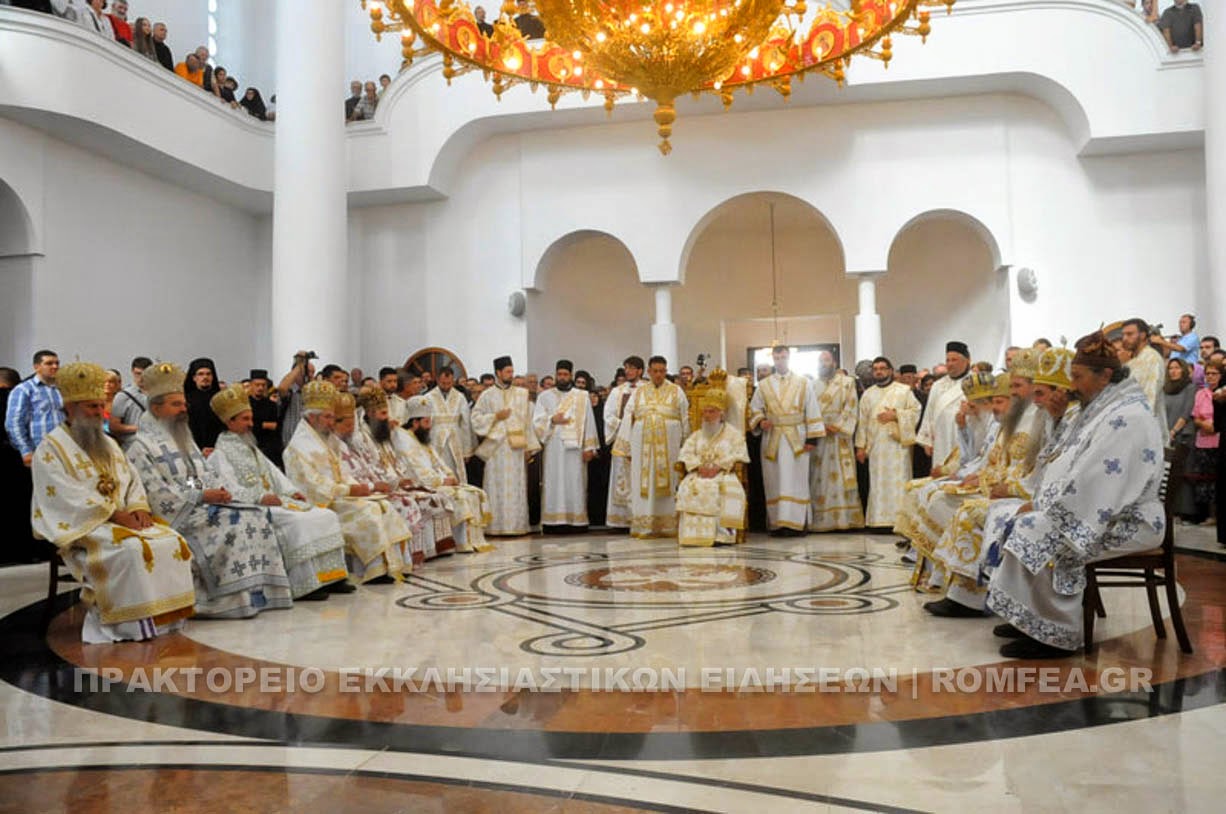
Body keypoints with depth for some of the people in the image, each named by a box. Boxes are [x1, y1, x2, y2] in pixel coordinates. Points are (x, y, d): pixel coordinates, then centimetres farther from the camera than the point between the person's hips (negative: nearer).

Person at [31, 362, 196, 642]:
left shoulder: (108, 444, 20)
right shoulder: (51, 448, -3)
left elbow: (131, 479, 15)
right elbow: (68, 496, -14)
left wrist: (138, 508, -7)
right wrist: (115, 514, -20)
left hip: (122, 516, 7)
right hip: (82, 524, -7)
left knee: (172, 541, -17)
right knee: (132, 549, -33)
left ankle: (164, 617, -13)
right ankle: (138, 624, -26)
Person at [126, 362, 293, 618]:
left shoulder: (185, 440, 24)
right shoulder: (142, 446, -3)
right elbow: (158, 495, -13)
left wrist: (218, 492, -2)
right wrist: (202, 496, -17)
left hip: (204, 505, 8)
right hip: (178, 516, -8)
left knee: (257, 516, -14)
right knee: (231, 523, -28)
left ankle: (258, 591, -18)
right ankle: (237, 598, -25)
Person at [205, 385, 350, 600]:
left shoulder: (252, 448, 27)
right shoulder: (220, 454, 0)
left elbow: (274, 473, 21)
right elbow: (229, 489, -14)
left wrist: (292, 491, 3)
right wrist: (260, 498, -25)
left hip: (275, 500, 8)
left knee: (326, 516, -9)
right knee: (297, 523, -33)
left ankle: (329, 576, -13)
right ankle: (305, 585, -31)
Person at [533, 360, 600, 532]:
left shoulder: (582, 396, 9)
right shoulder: (544, 396, 10)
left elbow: (588, 422, 5)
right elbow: (536, 422, 4)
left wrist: (589, 447, -2)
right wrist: (552, 420, -14)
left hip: (575, 448, 0)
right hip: (552, 449, 0)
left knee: (575, 484, -1)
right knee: (554, 484, -3)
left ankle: (576, 521, 2)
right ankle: (554, 522, -3)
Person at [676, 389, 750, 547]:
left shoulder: (733, 433, 13)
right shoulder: (697, 435, 24)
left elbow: (738, 455, -2)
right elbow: (686, 453, 10)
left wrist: (718, 467, -16)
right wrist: (698, 466, -11)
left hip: (724, 474, -3)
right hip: (699, 474, 3)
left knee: (725, 490, -38)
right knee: (688, 488, -31)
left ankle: (722, 534, -35)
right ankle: (694, 533, -32)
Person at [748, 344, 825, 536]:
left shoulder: (803, 383, 7)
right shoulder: (763, 385, 10)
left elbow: (812, 411, 3)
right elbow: (755, 409, 11)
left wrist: (812, 438, -5)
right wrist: (760, 422, -11)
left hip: (797, 439, -1)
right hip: (772, 439, 1)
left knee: (796, 481, -2)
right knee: (775, 482, 1)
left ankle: (797, 524, 1)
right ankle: (777, 524, 4)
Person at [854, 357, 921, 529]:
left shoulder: (904, 390, 7)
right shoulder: (868, 394, 15)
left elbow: (915, 411, 1)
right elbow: (862, 421, 12)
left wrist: (895, 415, -12)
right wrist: (860, 446, 6)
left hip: (898, 443, -3)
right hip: (875, 445, 3)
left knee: (898, 481, -7)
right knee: (878, 482, 0)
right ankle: (879, 519, 2)